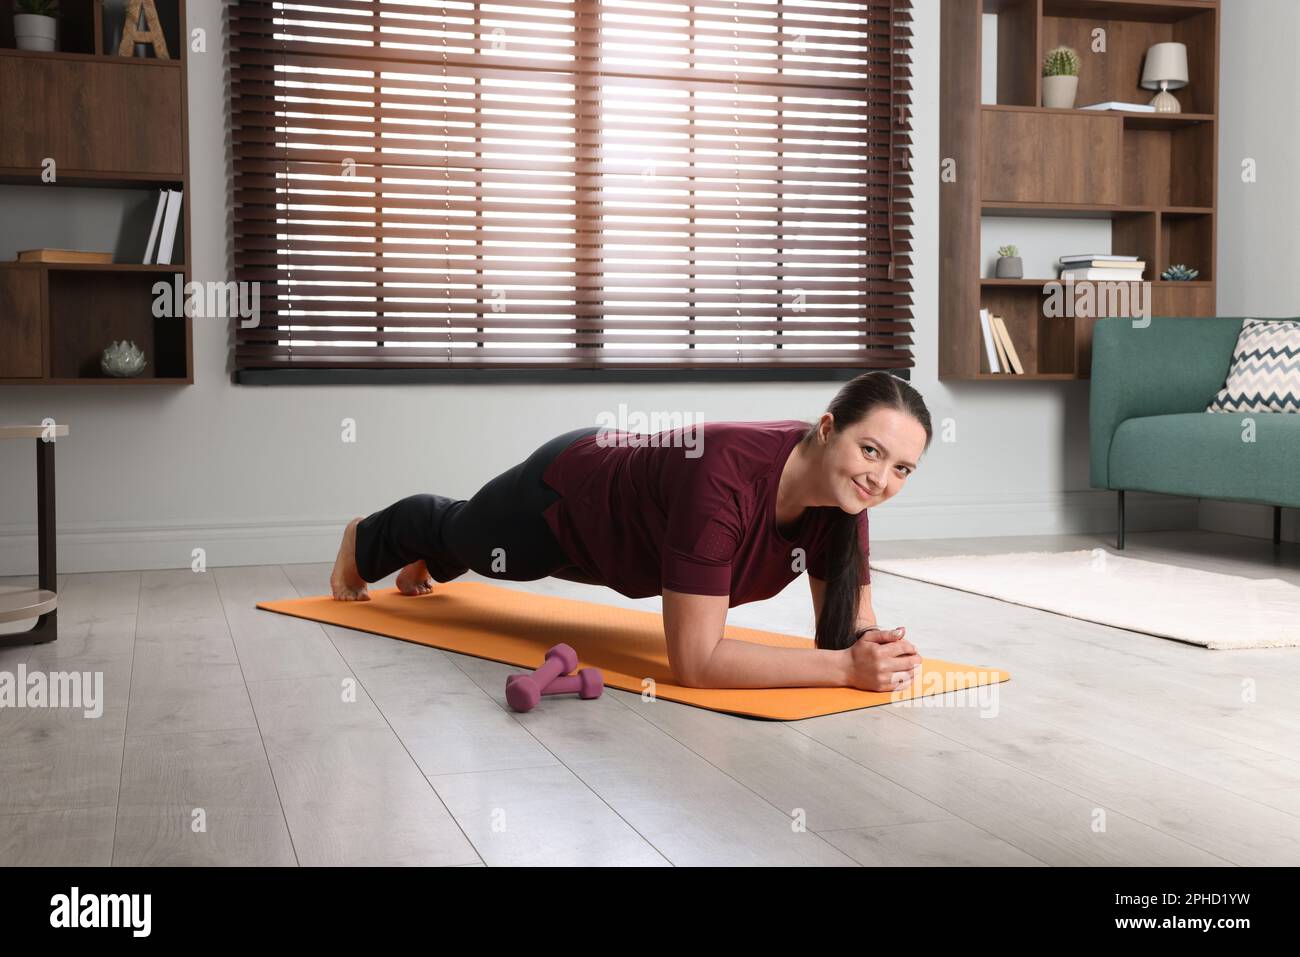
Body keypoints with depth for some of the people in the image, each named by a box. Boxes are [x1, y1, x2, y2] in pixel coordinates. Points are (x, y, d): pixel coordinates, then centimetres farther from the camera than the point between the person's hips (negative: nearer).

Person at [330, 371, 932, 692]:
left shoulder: (842, 489, -29)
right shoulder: (723, 479, -49)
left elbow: (846, 622, -20)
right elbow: (694, 661, -49)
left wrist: (872, 646, -42)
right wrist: (847, 668, -53)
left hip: (623, 477, 6)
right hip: (561, 498, -5)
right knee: (461, 533, 31)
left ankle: (425, 567, 75)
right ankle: (363, 541, 67)